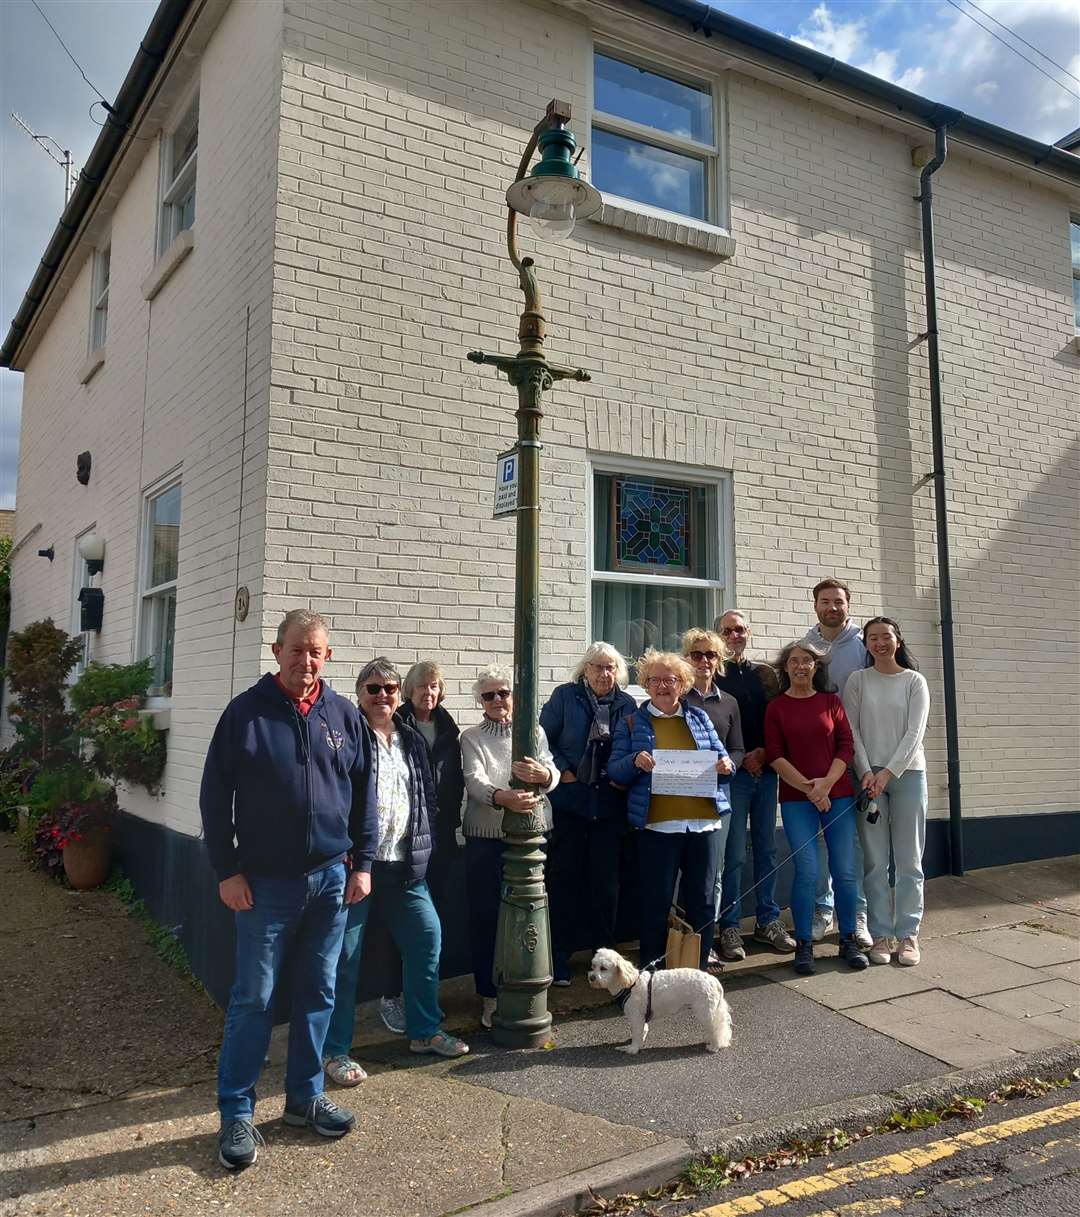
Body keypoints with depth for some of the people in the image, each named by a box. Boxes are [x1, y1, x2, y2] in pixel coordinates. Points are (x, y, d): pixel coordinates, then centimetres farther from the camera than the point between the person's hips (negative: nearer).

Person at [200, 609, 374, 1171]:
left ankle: (305, 1097, 29)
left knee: (317, 994, 13)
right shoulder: (245, 711, -6)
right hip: (265, 882, -3)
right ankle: (236, 1113, 20)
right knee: (252, 998, 5)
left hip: (331, 879, 3)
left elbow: (364, 794, 8)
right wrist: (228, 870, -8)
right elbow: (215, 795, -5)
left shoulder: (344, 714, 4)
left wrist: (362, 863, 5)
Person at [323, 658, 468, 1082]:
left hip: (404, 865, 6)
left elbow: (428, 796, 17)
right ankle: (335, 1050, 16)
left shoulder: (413, 741, 13)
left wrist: (426, 845, 9)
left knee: (428, 937, 9)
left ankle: (425, 1030, 28)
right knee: (344, 956, 1)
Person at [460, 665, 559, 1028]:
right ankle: (490, 995, 15)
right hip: (486, 838, -1)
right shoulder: (472, 737, 2)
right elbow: (474, 780, -15)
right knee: (485, 915, 1)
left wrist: (543, 774, -32)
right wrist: (502, 798, -37)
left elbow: (552, 773, -7)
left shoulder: (534, 732, 7)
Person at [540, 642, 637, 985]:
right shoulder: (565, 696, 1)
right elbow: (544, 739, -1)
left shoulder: (627, 704, 8)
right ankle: (559, 955, 11)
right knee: (564, 876, 1)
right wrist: (564, 772, -9)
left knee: (606, 878, 7)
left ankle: (604, 950, 22)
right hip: (569, 800, -2)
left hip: (609, 803, 2)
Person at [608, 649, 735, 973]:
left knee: (702, 901, 9)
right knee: (656, 901, 3)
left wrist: (725, 766, -7)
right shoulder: (633, 723, 7)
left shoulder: (699, 718, 14)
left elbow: (721, 758, 16)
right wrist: (635, 762, -17)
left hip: (706, 822, 3)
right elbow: (614, 772, 3)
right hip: (657, 825, -2)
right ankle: (650, 970, 17)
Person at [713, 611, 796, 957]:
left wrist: (763, 753, -5)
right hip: (732, 773, -4)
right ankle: (729, 926, 7)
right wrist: (742, 759, -9)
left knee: (767, 849, 9)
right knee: (733, 853, -2)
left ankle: (768, 921, 20)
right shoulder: (713, 676, 1)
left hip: (766, 770, 4)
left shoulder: (765, 673, 13)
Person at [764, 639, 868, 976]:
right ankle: (803, 946, 6)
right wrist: (808, 788, -10)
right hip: (796, 799, -2)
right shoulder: (776, 707, 3)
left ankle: (849, 941, 18)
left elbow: (847, 746, 3)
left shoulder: (831, 702, 8)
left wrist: (827, 782, -11)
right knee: (806, 871, -6)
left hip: (838, 795, 2)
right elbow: (774, 755, -3)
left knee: (844, 871, 2)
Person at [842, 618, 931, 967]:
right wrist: (866, 772, -10)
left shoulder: (914, 681, 3)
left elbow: (915, 732, -4)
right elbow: (851, 730, 1)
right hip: (869, 776, 0)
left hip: (907, 774, 0)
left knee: (909, 860, 3)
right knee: (875, 861, 2)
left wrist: (888, 772, -13)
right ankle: (880, 935, 10)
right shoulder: (858, 680, 5)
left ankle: (908, 934, 13)